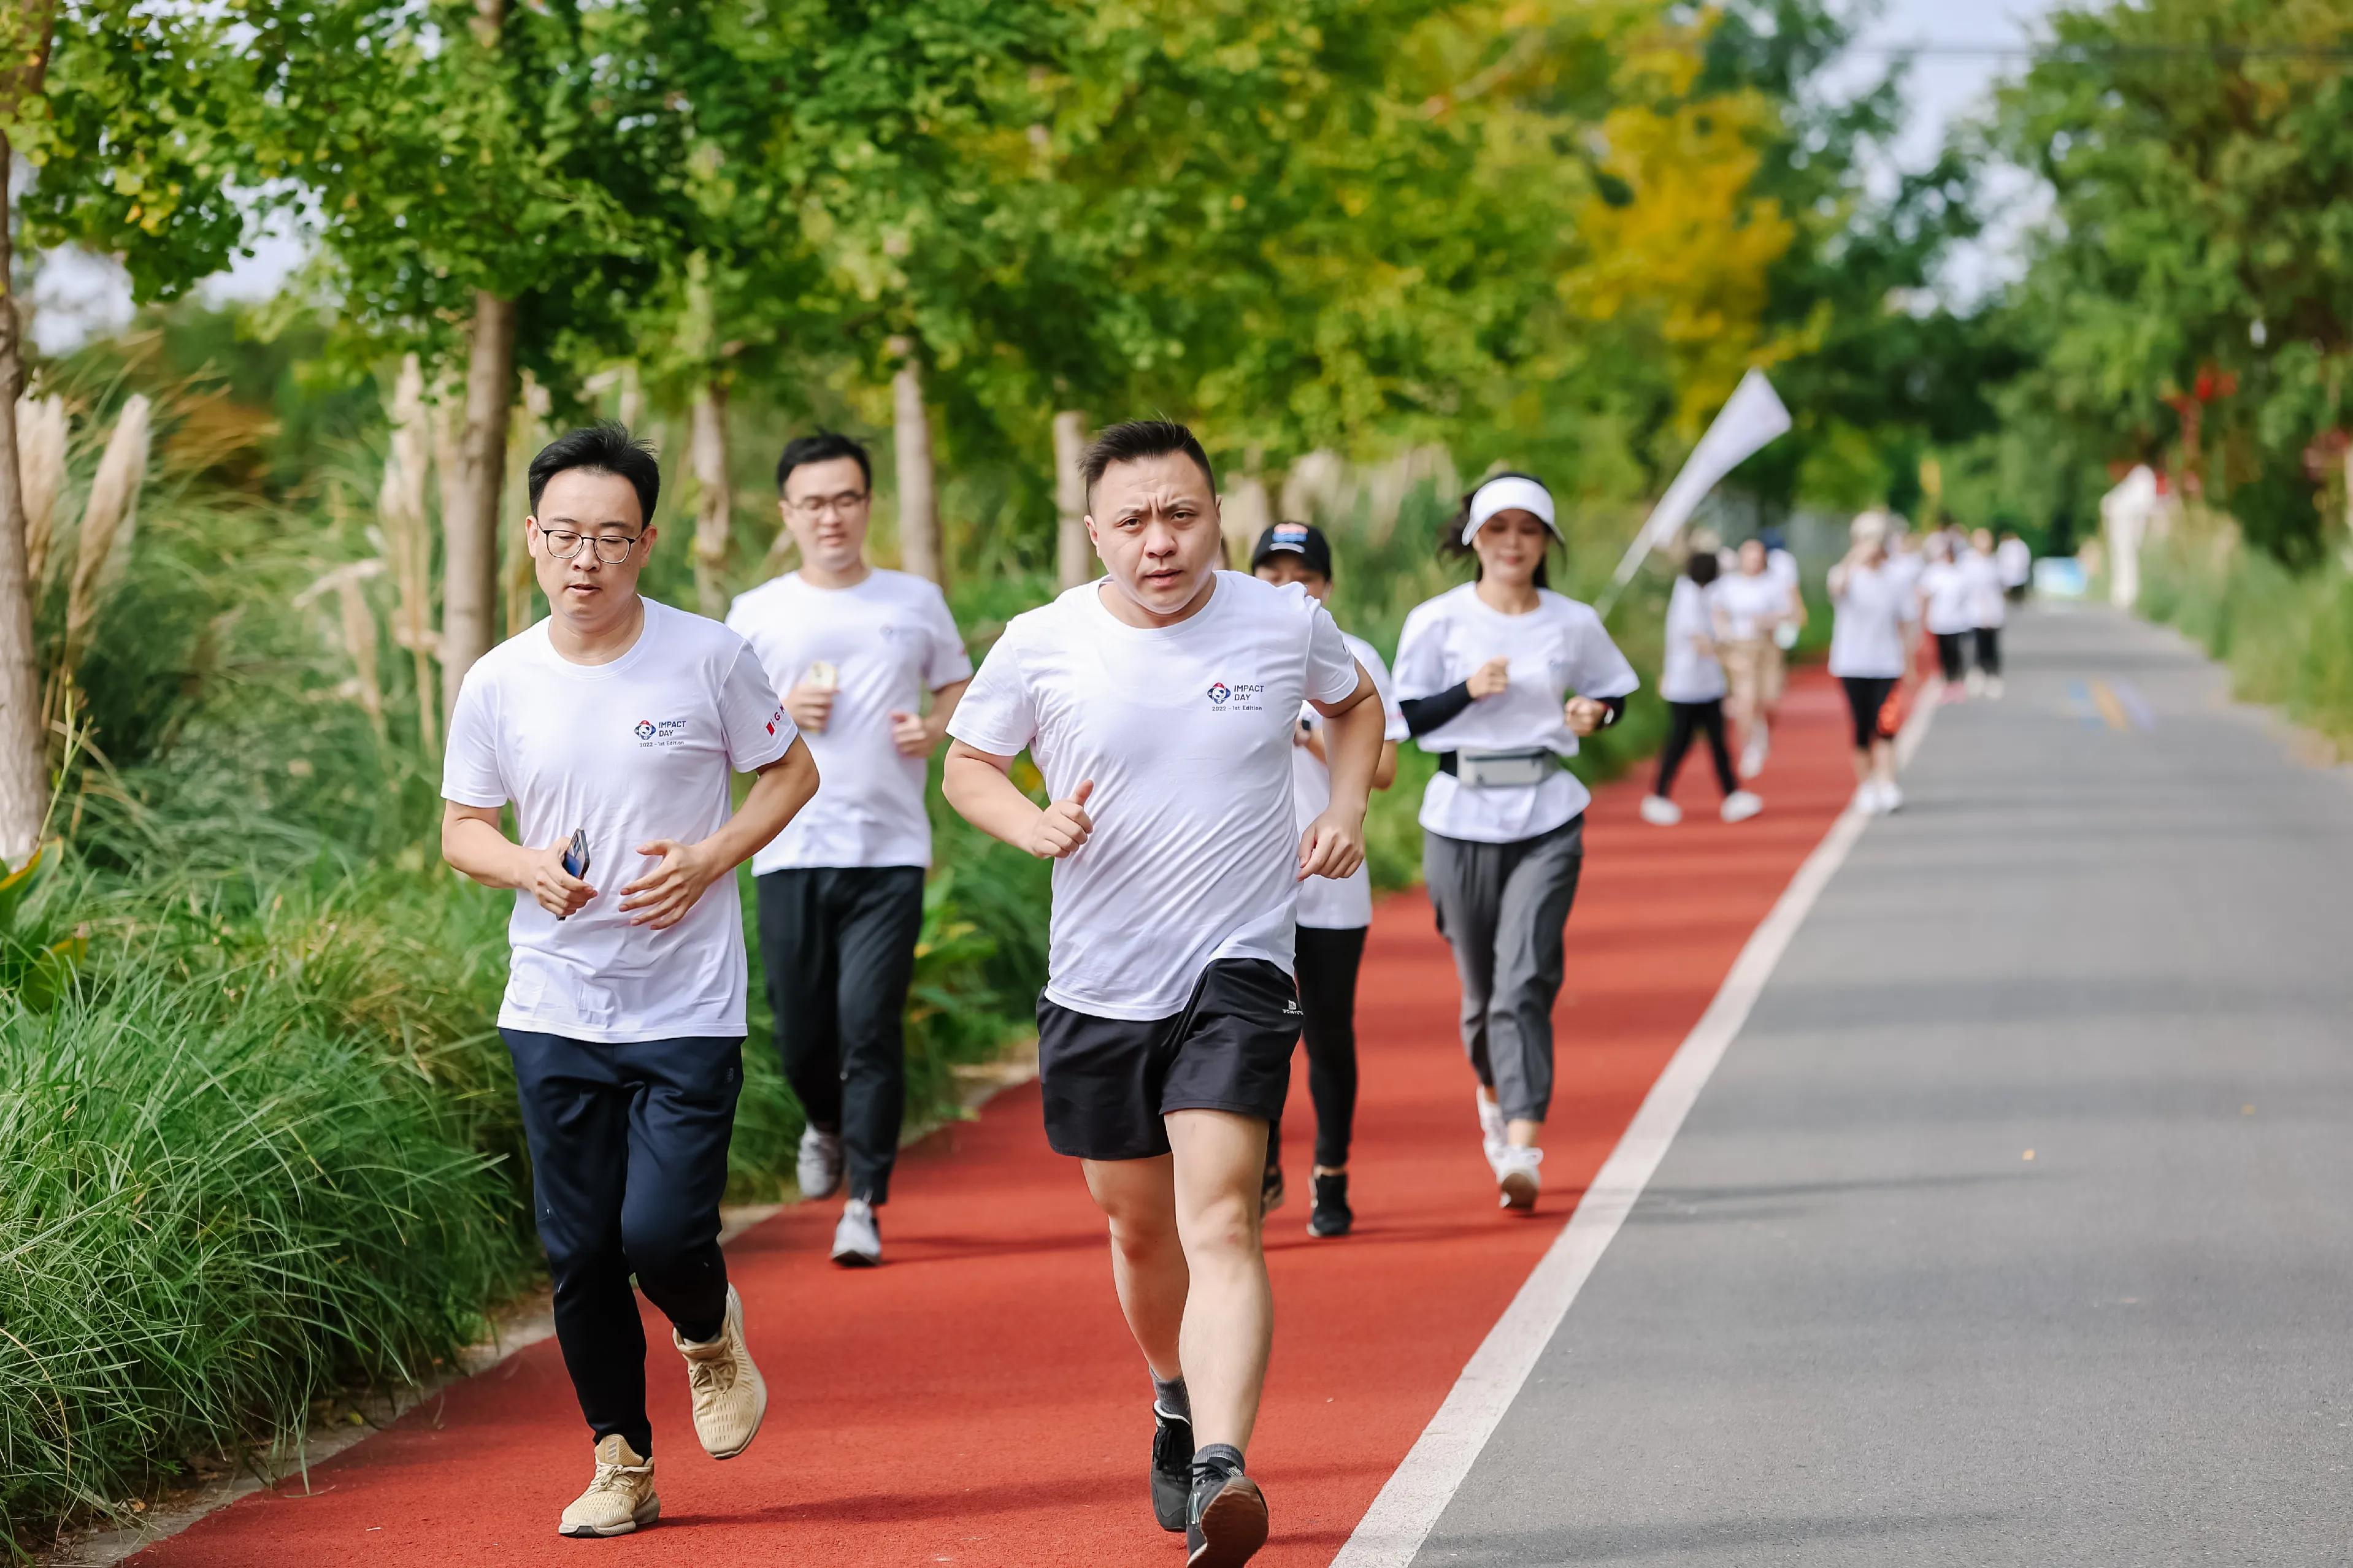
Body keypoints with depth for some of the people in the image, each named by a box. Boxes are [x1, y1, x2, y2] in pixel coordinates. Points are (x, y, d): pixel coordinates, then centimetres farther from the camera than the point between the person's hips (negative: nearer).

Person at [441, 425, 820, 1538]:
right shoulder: (498, 685, 1)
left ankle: (711, 1333, 22)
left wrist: (709, 859, -10)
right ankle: (622, 1461, 20)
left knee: (661, 1233, -13)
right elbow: (463, 827, 11)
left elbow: (790, 773, 6)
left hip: (688, 1008, -3)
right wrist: (526, 867, -11)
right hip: (553, 1013, 3)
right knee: (579, 1250, 4)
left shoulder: (708, 659, -5)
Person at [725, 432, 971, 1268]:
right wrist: (780, 713, -8)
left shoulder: (916, 602, 9)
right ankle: (827, 1125, 38)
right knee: (800, 1029, 4)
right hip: (791, 850, 1)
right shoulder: (757, 614, 7)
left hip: (890, 852, -1)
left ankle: (866, 1201, -6)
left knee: (871, 1023, -11)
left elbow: (961, 684, 20)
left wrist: (934, 729, -2)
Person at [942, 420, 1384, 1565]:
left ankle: (1220, 1472, -31)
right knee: (1139, 1226, 17)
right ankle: (1176, 1398, 46)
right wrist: (1030, 823, -11)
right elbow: (968, 764, 10)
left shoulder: (1285, 624, -3)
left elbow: (1356, 705, 19)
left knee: (1221, 1220, -19)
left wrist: (1347, 808, 1)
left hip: (1238, 968, -2)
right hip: (1098, 986, 2)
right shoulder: (1040, 646, -5)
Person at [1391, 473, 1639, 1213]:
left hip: (1548, 818, 0)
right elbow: (1405, 718, 0)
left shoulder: (1574, 623, 5)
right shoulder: (1436, 621, 1)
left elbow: (1616, 690, 19)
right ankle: (1493, 1090, 42)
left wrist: (1596, 712, -3)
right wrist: (1469, 689, -16)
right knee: (1482, 985, 9)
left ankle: (1521, 1150, -21)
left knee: (1525, 976, -15)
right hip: (1461, 816, 0)